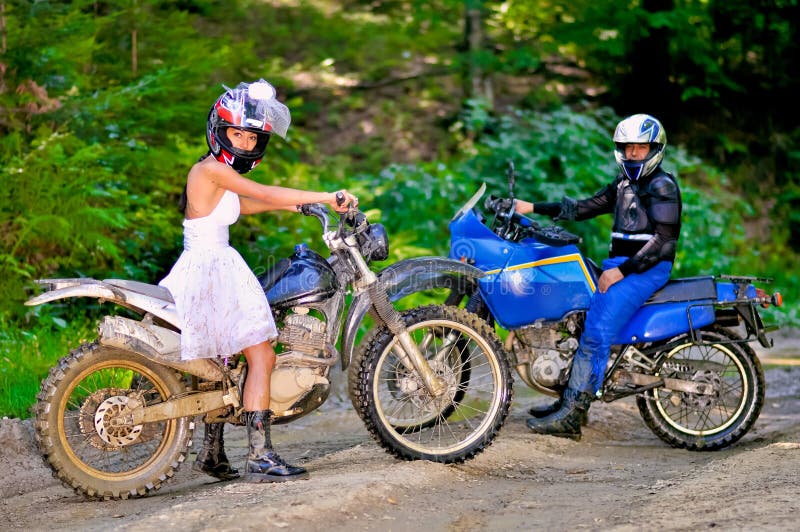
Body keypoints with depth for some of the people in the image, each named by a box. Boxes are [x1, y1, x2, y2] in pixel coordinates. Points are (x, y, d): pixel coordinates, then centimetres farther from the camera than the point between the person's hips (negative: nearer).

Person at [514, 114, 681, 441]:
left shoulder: (661, 186, -7)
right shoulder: (624, 183, 20)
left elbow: (664, 240, -16)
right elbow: (584, 208, 20)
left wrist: (621, 272, -20)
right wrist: (532, 208, 12)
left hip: (648, 268, -10)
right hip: (619, 263, 10)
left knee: (597, 331, -23)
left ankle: (571, 417, -29)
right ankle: (570, 399, 7)